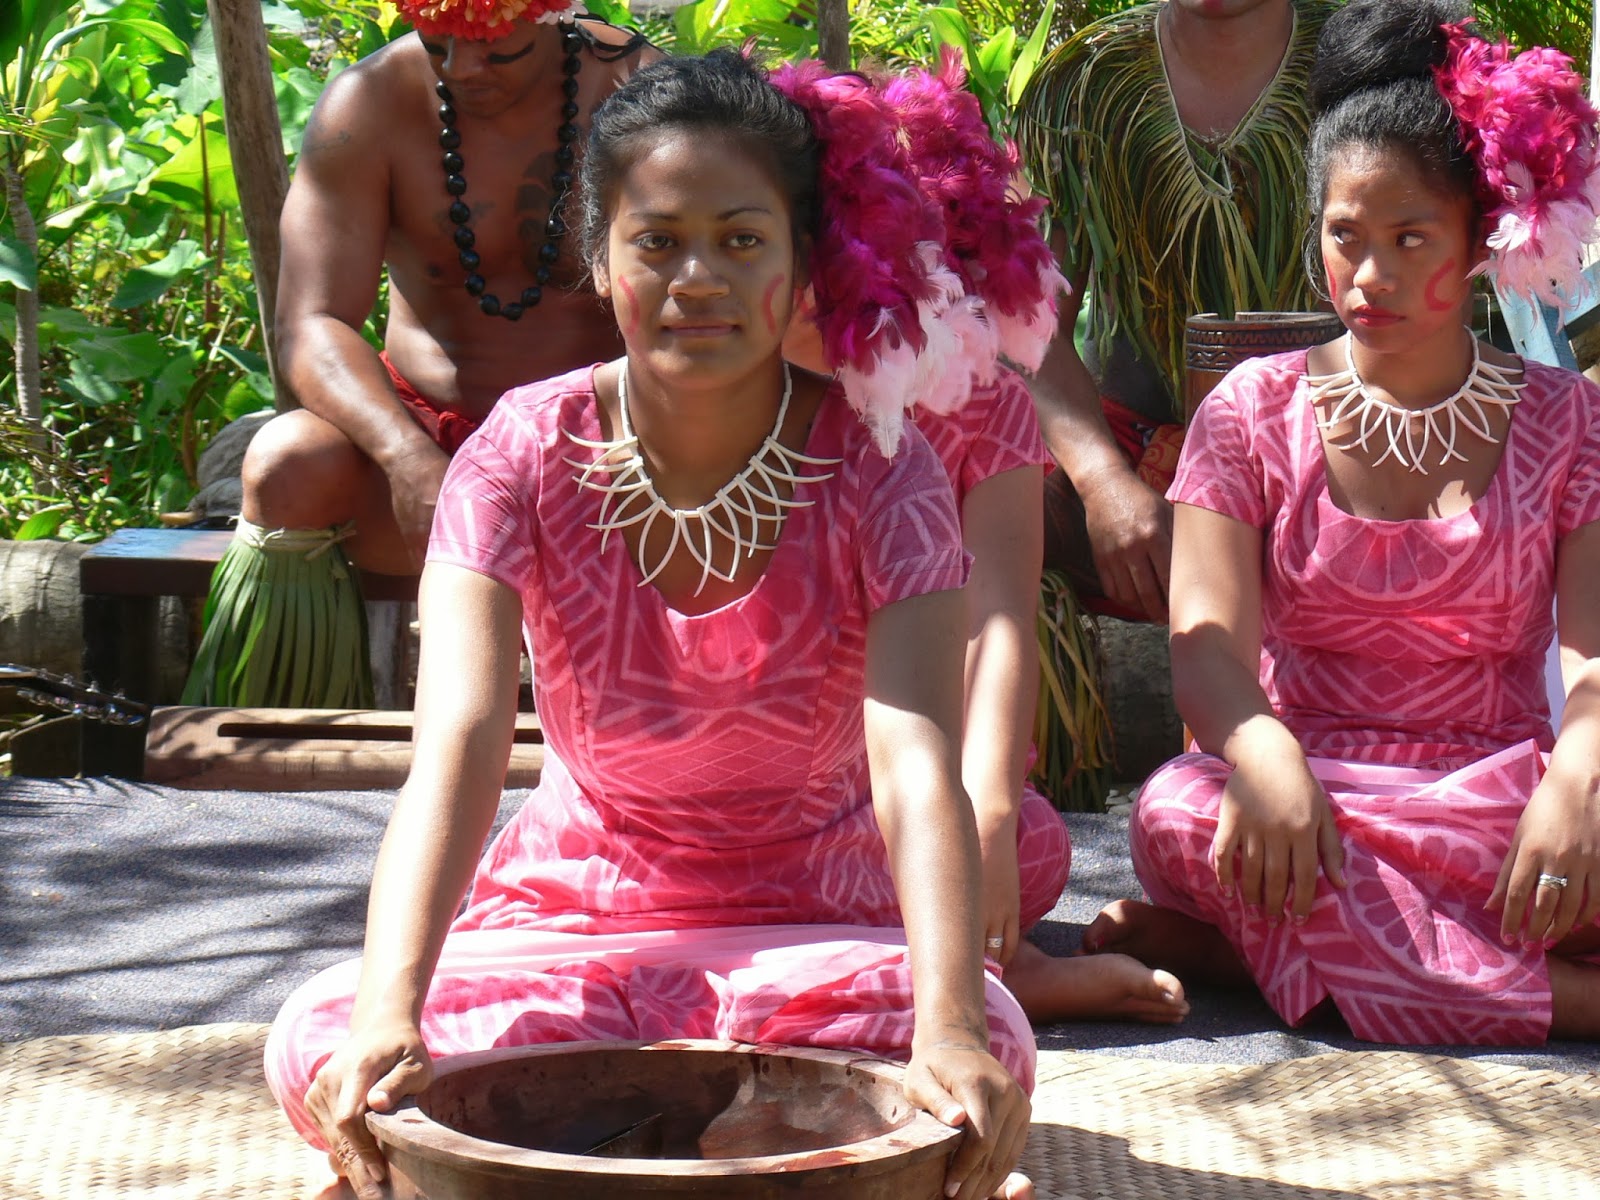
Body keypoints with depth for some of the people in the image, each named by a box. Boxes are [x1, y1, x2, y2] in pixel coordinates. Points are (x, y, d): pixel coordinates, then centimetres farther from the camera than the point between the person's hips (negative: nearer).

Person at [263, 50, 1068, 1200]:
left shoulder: (876, 466, -14)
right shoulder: (526, 451, -12)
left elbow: (917, 759, -28)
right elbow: (457, 742, -26)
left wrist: (951, 1025, -47)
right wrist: (390, 1011, -44)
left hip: (815, 917, 0)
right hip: (574, 905, 1)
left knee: (986, 1053, -34)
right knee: (323, 1049, -27)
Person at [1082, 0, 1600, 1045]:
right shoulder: (1255, 411, 7)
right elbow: (1209, 639, -6)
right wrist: (1262, 751, -30)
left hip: (1497, 793, 0)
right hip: (1306, 794, 1)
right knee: (1179, 811, -36)